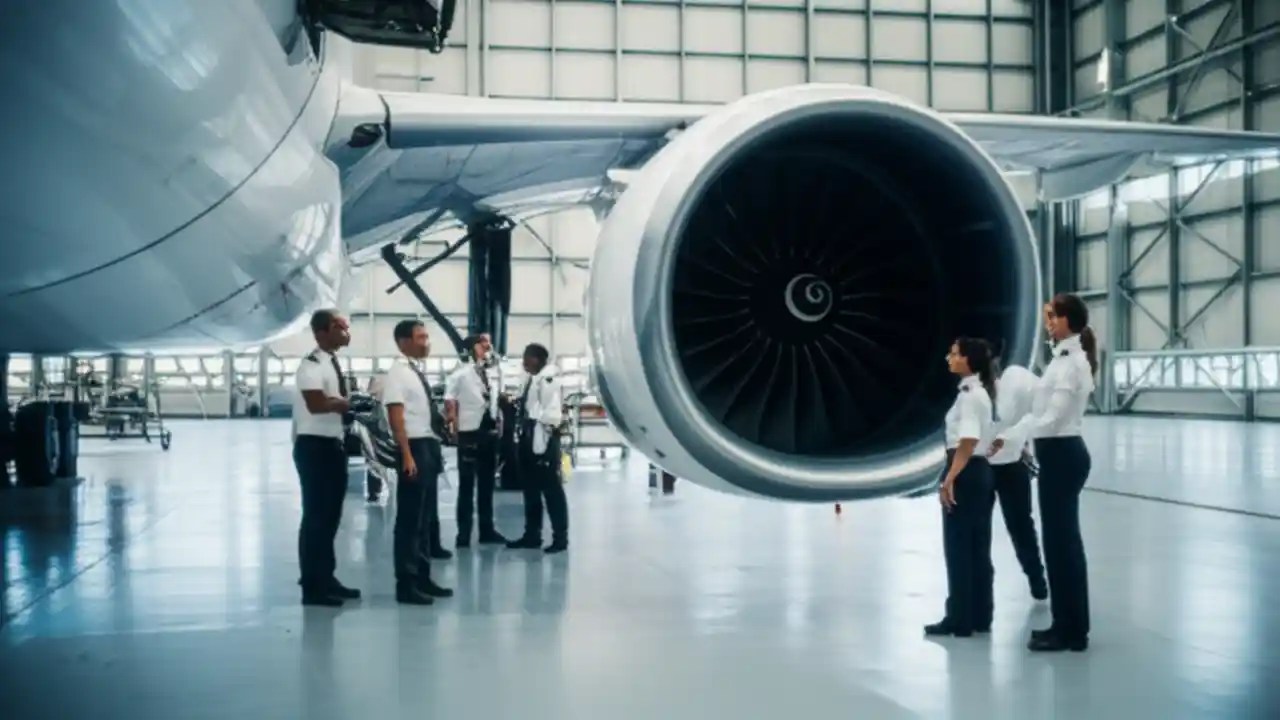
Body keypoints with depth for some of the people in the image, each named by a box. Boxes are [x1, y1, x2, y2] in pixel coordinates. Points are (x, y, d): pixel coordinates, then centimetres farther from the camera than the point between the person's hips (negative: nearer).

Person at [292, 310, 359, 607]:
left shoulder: (334, 363, 14)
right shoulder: (312, 365, -16)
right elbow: (317, 404, -30)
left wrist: (345, 404, 0)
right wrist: (345, 403, -15)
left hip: (333, 444, 10)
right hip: (314, 446, -10)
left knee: (331, 515, 15)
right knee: (316, 516, -3)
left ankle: (326, 579, 26)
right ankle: (312, 587, 5)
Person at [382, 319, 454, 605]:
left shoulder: (419, 371, 16)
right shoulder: (398, 373, -12)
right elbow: (396, 418, -18)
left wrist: (434, 448, 18)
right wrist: (407, 455, -23)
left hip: (430, 447, 9)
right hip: (415, 448, -9)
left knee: (426, 517, 14)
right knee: (410, 518, -4)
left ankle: (422, 578, 23)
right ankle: (406, 584, 1)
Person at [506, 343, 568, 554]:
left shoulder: (548, 380, -14)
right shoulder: (530, 379, 13)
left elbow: (552, 414, -17)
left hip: (543, 439, -9)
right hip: (529, 438, 9)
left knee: (552, 489, -2)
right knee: (530, 489, 15)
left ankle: (560, 537, 6)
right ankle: (532, 534, 25)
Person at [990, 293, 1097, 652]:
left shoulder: (1071, 361, -18)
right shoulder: (1067, 357, 13)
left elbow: (1052, 418, -22)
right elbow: (1046, 412, 15)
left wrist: (1009, 435, -13)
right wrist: (1012, 435, 9)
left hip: (1062, 456, -10)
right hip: (1061, 454, 10)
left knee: (1061, 541, -3)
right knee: (1063, 540, 14)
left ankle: (1070, 632, 6)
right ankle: (1070, 626, 22)